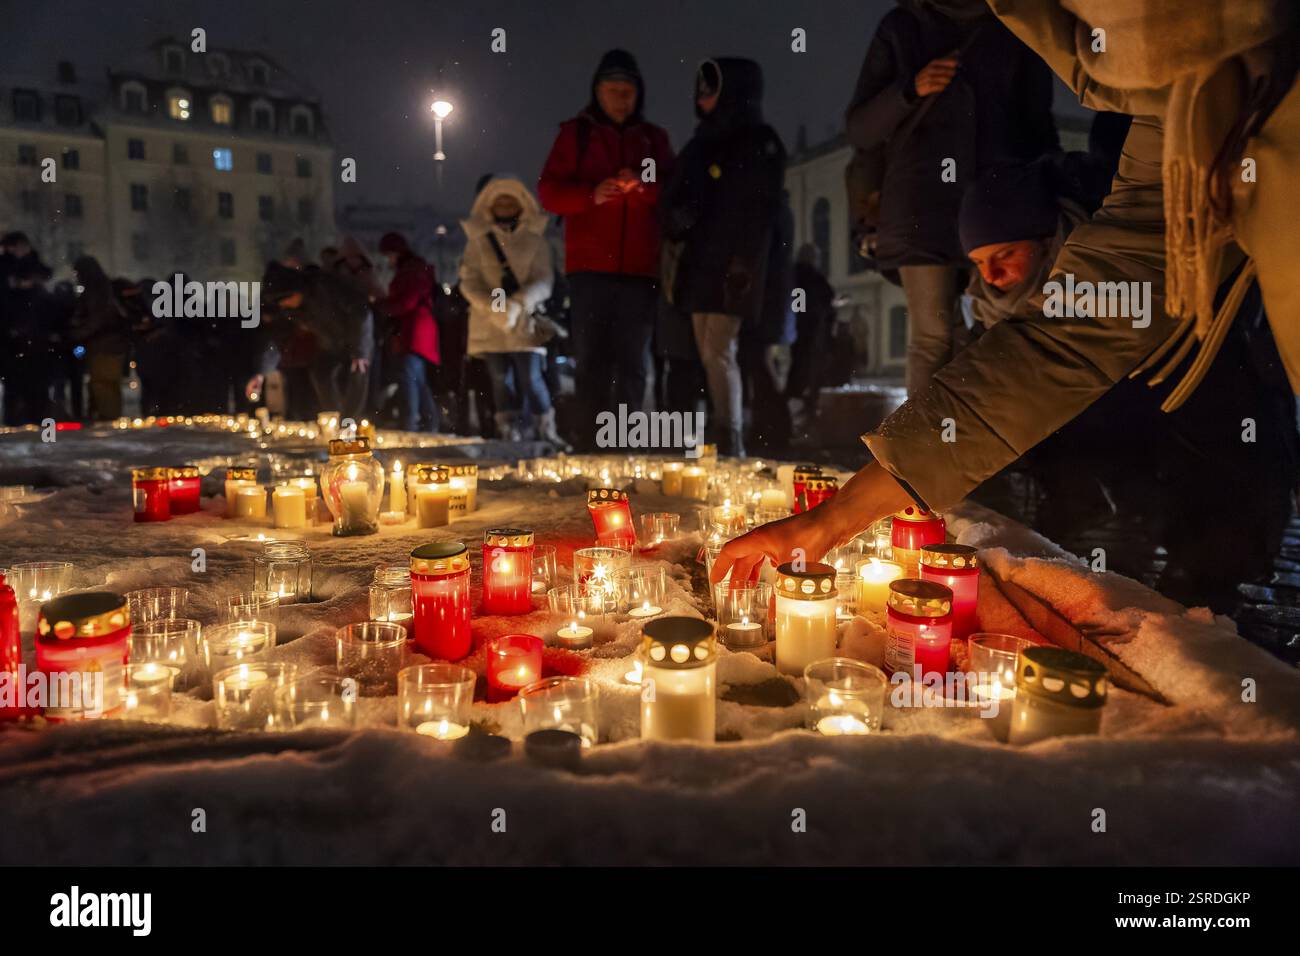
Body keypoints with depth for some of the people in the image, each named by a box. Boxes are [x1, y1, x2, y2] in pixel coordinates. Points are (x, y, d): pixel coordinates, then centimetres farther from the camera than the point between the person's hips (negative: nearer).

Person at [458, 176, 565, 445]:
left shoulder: (535, 238, 7)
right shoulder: (478, 239, 9)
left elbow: (544, 281, -3)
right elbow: (469, 282, 0)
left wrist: (518, 305, -21)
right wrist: (496, 308, -17)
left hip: (525, 322, -1)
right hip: (490, 323, 2)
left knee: (531, 379, -9)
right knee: (501, 379, 1)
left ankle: (547, 432, 2)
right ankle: (510, 435, 6)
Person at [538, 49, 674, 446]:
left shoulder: (653, 138, 16)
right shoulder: (576, 133, 11)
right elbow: (548, 191, 3)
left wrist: (644, 187, -12)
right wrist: (591, 194, -16)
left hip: (640, 266, 2)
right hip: (590, 265, -2)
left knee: (634, 358, 2)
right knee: (592, 356, -4)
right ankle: (591, 441, 1)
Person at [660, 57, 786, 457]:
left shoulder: (760, 143, -1)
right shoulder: (706, 145, 21)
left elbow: (762, 210, -10)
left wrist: (744, 262, -18)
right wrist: (679, 262, 15)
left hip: (731, 267, -8)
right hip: (700, 263, 8)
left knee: (718, 351, -13)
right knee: (709, 354, 5)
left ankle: (731, 443, -10)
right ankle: (726, 436, 10)